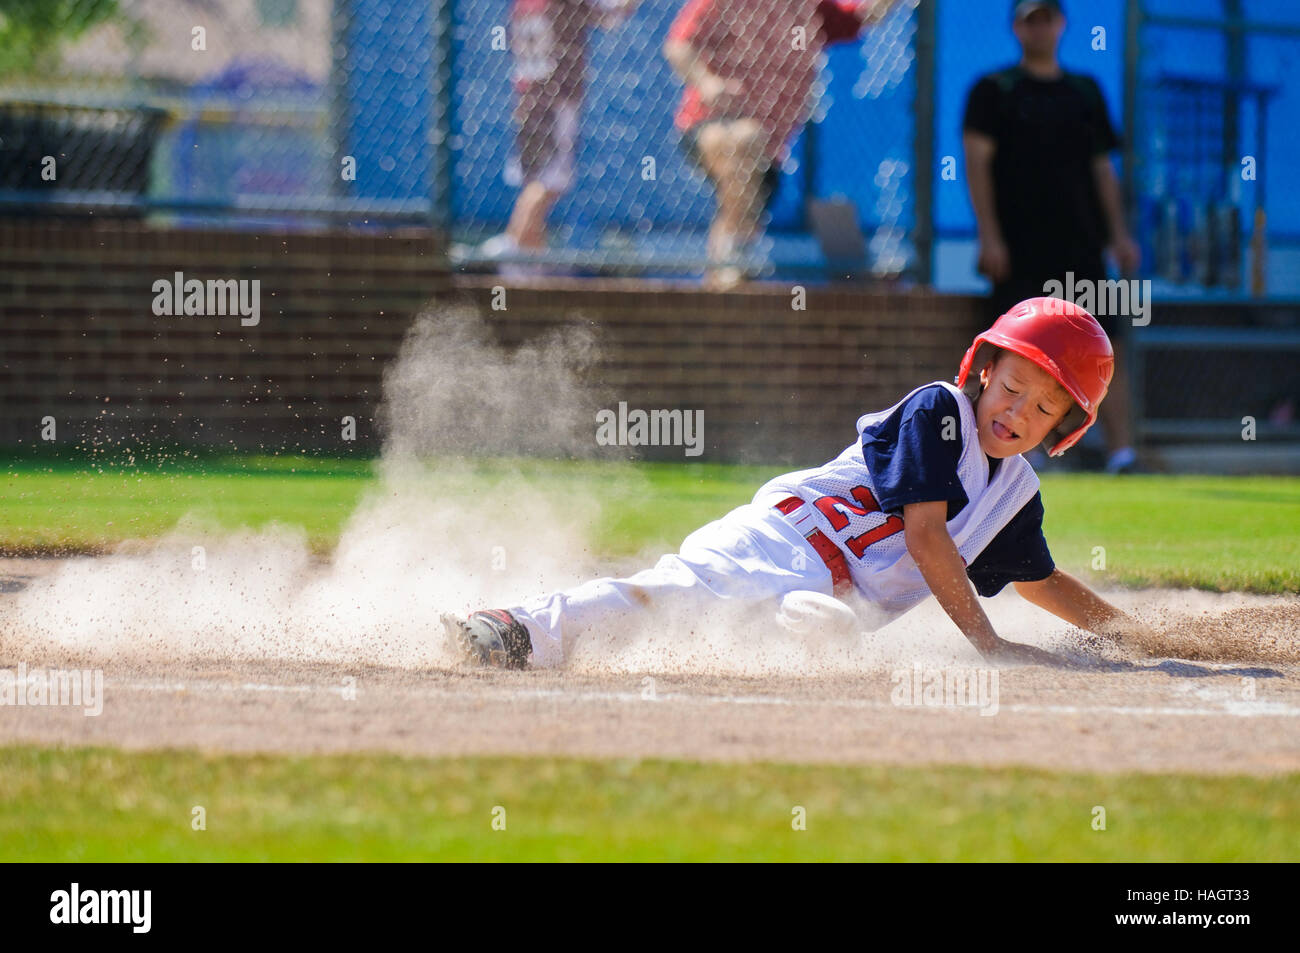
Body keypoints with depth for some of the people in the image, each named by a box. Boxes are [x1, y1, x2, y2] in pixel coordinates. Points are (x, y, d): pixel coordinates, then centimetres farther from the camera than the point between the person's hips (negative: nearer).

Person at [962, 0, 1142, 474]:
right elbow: (977, 162, -3)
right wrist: (989, 237, -12)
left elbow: (1102, 168, 18)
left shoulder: (1085, 92, 16)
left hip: (1080, 244, 3)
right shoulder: (994, 91, 4)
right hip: (1019, 250, -3)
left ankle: (1120, 447, -13)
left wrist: (1118, 235, 9)